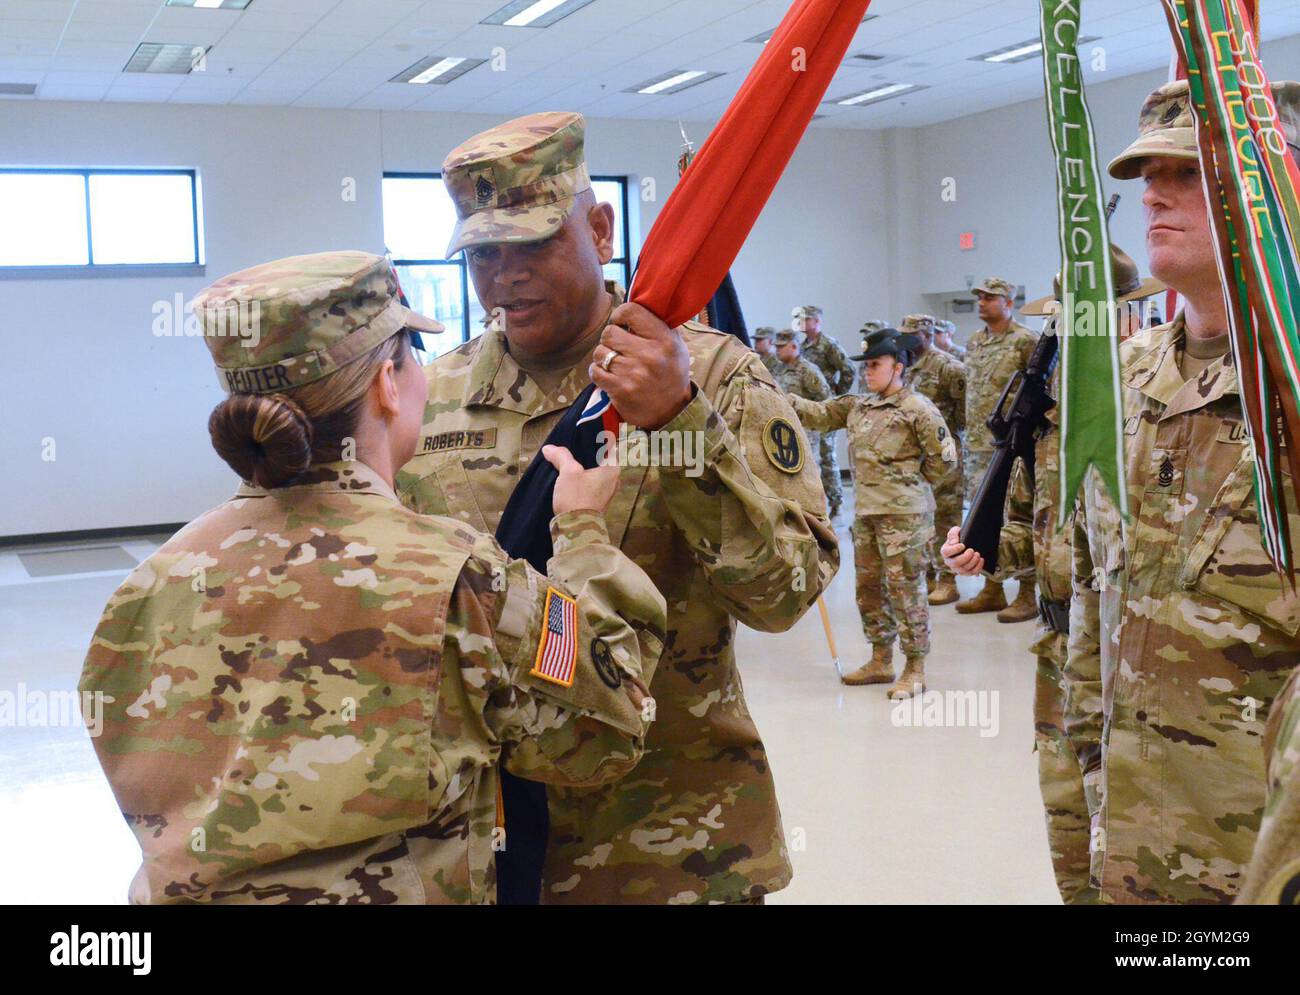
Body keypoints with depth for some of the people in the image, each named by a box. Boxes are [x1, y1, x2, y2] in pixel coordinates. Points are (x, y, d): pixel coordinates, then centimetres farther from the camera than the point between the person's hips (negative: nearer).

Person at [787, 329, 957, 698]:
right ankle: (881, 661, 27)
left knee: (905, 588, -2)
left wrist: (913, 483, 0)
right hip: (866, 511, 8)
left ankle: (915, 670, 8)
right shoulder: (859, 405, 12)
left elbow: (944, 457, -9)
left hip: (903, 514, -8)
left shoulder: (918, 408, -9)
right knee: (868, 587, 14)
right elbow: (818, 414, 8)